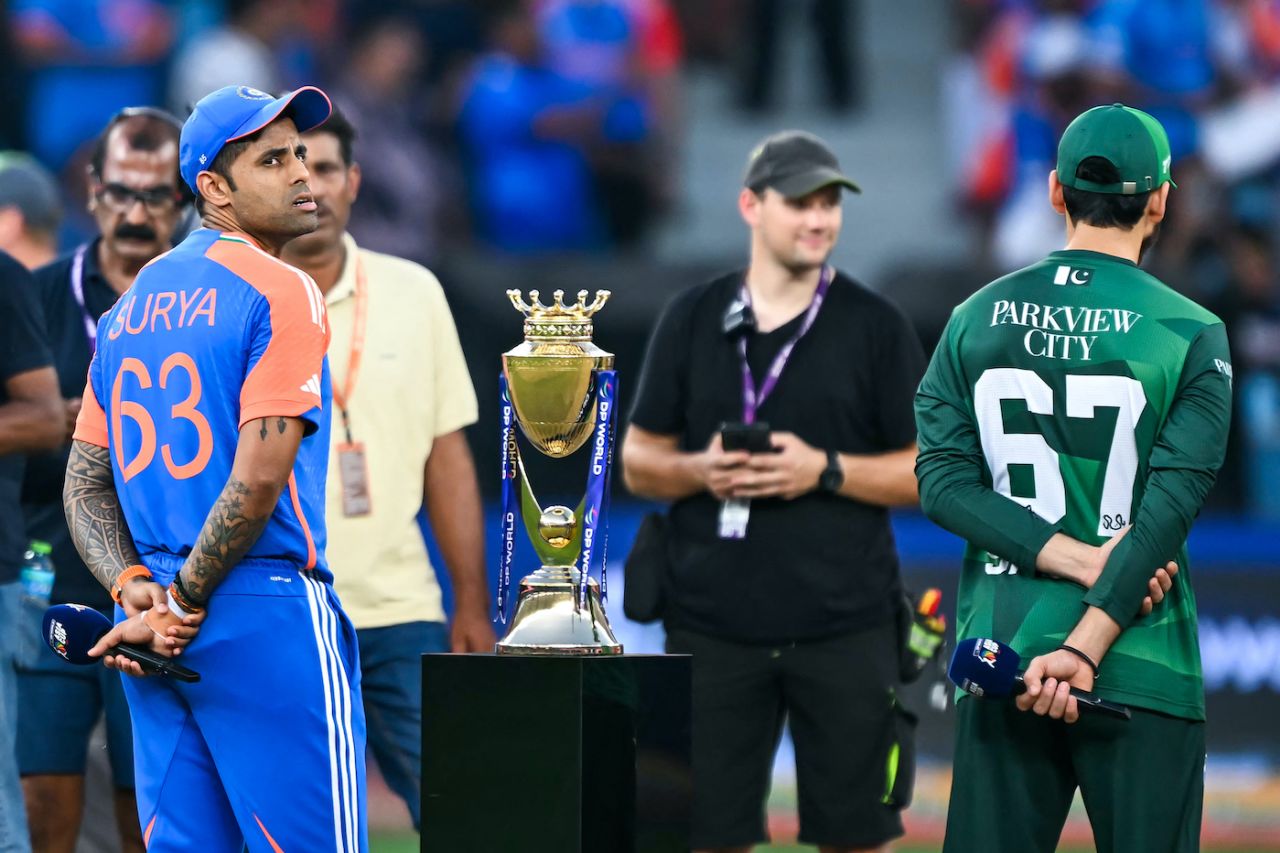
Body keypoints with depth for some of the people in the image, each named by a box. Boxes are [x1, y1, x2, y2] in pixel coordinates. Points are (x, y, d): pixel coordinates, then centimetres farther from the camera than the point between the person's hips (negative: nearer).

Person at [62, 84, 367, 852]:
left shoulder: (133, 306, 16)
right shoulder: (281, 293, -8)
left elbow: (86, 481, 14)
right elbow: (259, 476, -18)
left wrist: (134, 588, 1)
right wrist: (183, 604, -11)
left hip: (157, 641, 8)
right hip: (267, 620, -8)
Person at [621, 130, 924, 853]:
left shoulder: (876, 325, 2)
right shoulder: (693, 319, 8)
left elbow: (929, 471, 0)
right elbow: (638, 462, 11)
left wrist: (825, 470, -14)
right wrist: (699, 471, -11)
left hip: (845, 626, -1)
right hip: (714, 623, 1)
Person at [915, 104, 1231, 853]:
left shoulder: (979, 317, 7)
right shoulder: (1190, 333, -3)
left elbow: (942, 480, -2)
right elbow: (1170, 507, -12)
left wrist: (1081, 560, -8)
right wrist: (1086, 647, -16)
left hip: (1001, 651, 3)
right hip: (1137, 667, -3)